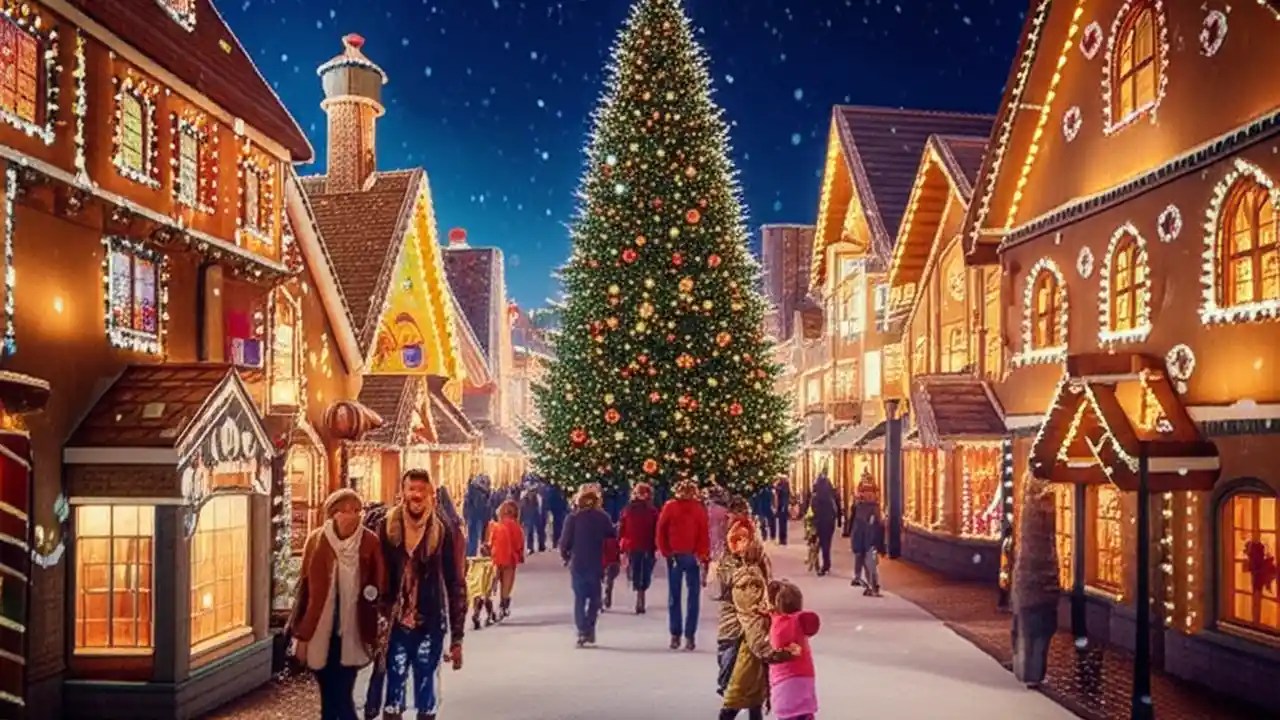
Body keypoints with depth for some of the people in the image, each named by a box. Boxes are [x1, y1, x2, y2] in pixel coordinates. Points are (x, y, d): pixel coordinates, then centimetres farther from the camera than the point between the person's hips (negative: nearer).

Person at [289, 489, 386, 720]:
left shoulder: (370, 543, -7)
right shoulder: (316, 540, -4)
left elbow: (380, 587, 1)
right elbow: (304, 587, 1)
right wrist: (300, 633, 3)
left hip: (351, 635, -2)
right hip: (320, 635, 2)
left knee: (342, 698, -2)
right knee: (329, 699, 12)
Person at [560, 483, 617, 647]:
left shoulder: (573, 518, -6)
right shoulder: (603, 517, -3)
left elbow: (565, 542, -8)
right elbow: (613, 537, 0)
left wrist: (566, 556, 9)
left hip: (578, 564, 0)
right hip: (596, 564, 1)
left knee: (580, 598, 9)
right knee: (594, 597, 17)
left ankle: (582, 632, 0)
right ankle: (590, 628, 5)